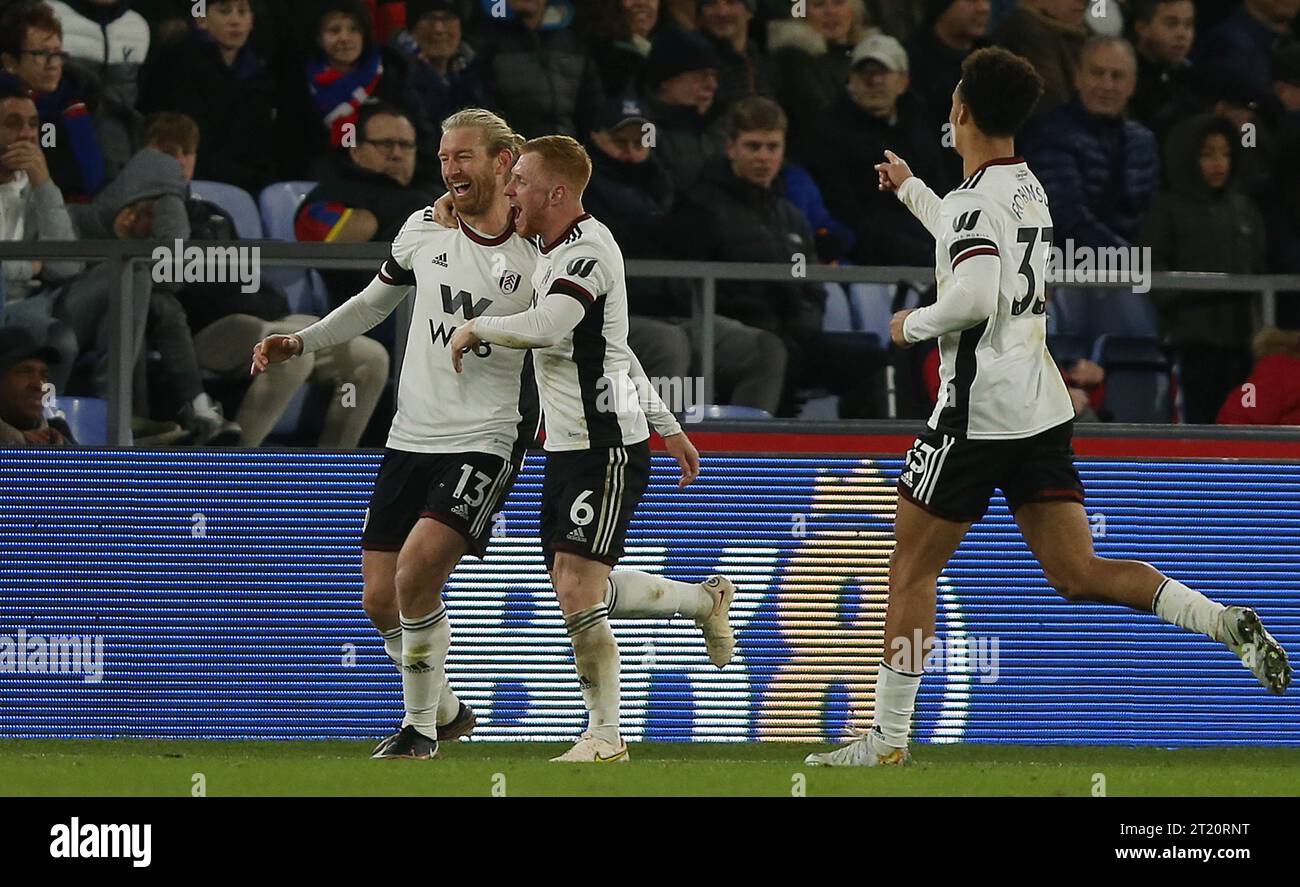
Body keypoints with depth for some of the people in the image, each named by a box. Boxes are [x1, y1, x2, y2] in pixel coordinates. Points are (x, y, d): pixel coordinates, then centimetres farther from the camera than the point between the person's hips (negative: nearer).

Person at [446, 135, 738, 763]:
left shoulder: (588, 250, -15)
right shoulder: (551, 252, 15)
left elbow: (546, 327, -34)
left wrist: (477, 328, -16)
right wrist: (666, 425, 28)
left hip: (607, 448, -10)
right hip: (567, 448, 10)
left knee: (578, 587, -13)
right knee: (576, 591, 10)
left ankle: (605, 735, -4)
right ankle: (706, 600, 29)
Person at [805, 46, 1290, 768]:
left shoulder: (976, 198, -13)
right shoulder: (1029, 188, 15)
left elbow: (973, 297, -27)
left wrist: (912, 324, -9)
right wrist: (909, 188, 46)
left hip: (978, 411, -8)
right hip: (1042, 408, 8)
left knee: (912, 567, 4)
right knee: (1078, 574, 5)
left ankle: (889, 737, 7)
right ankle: (1222, 621, -15)